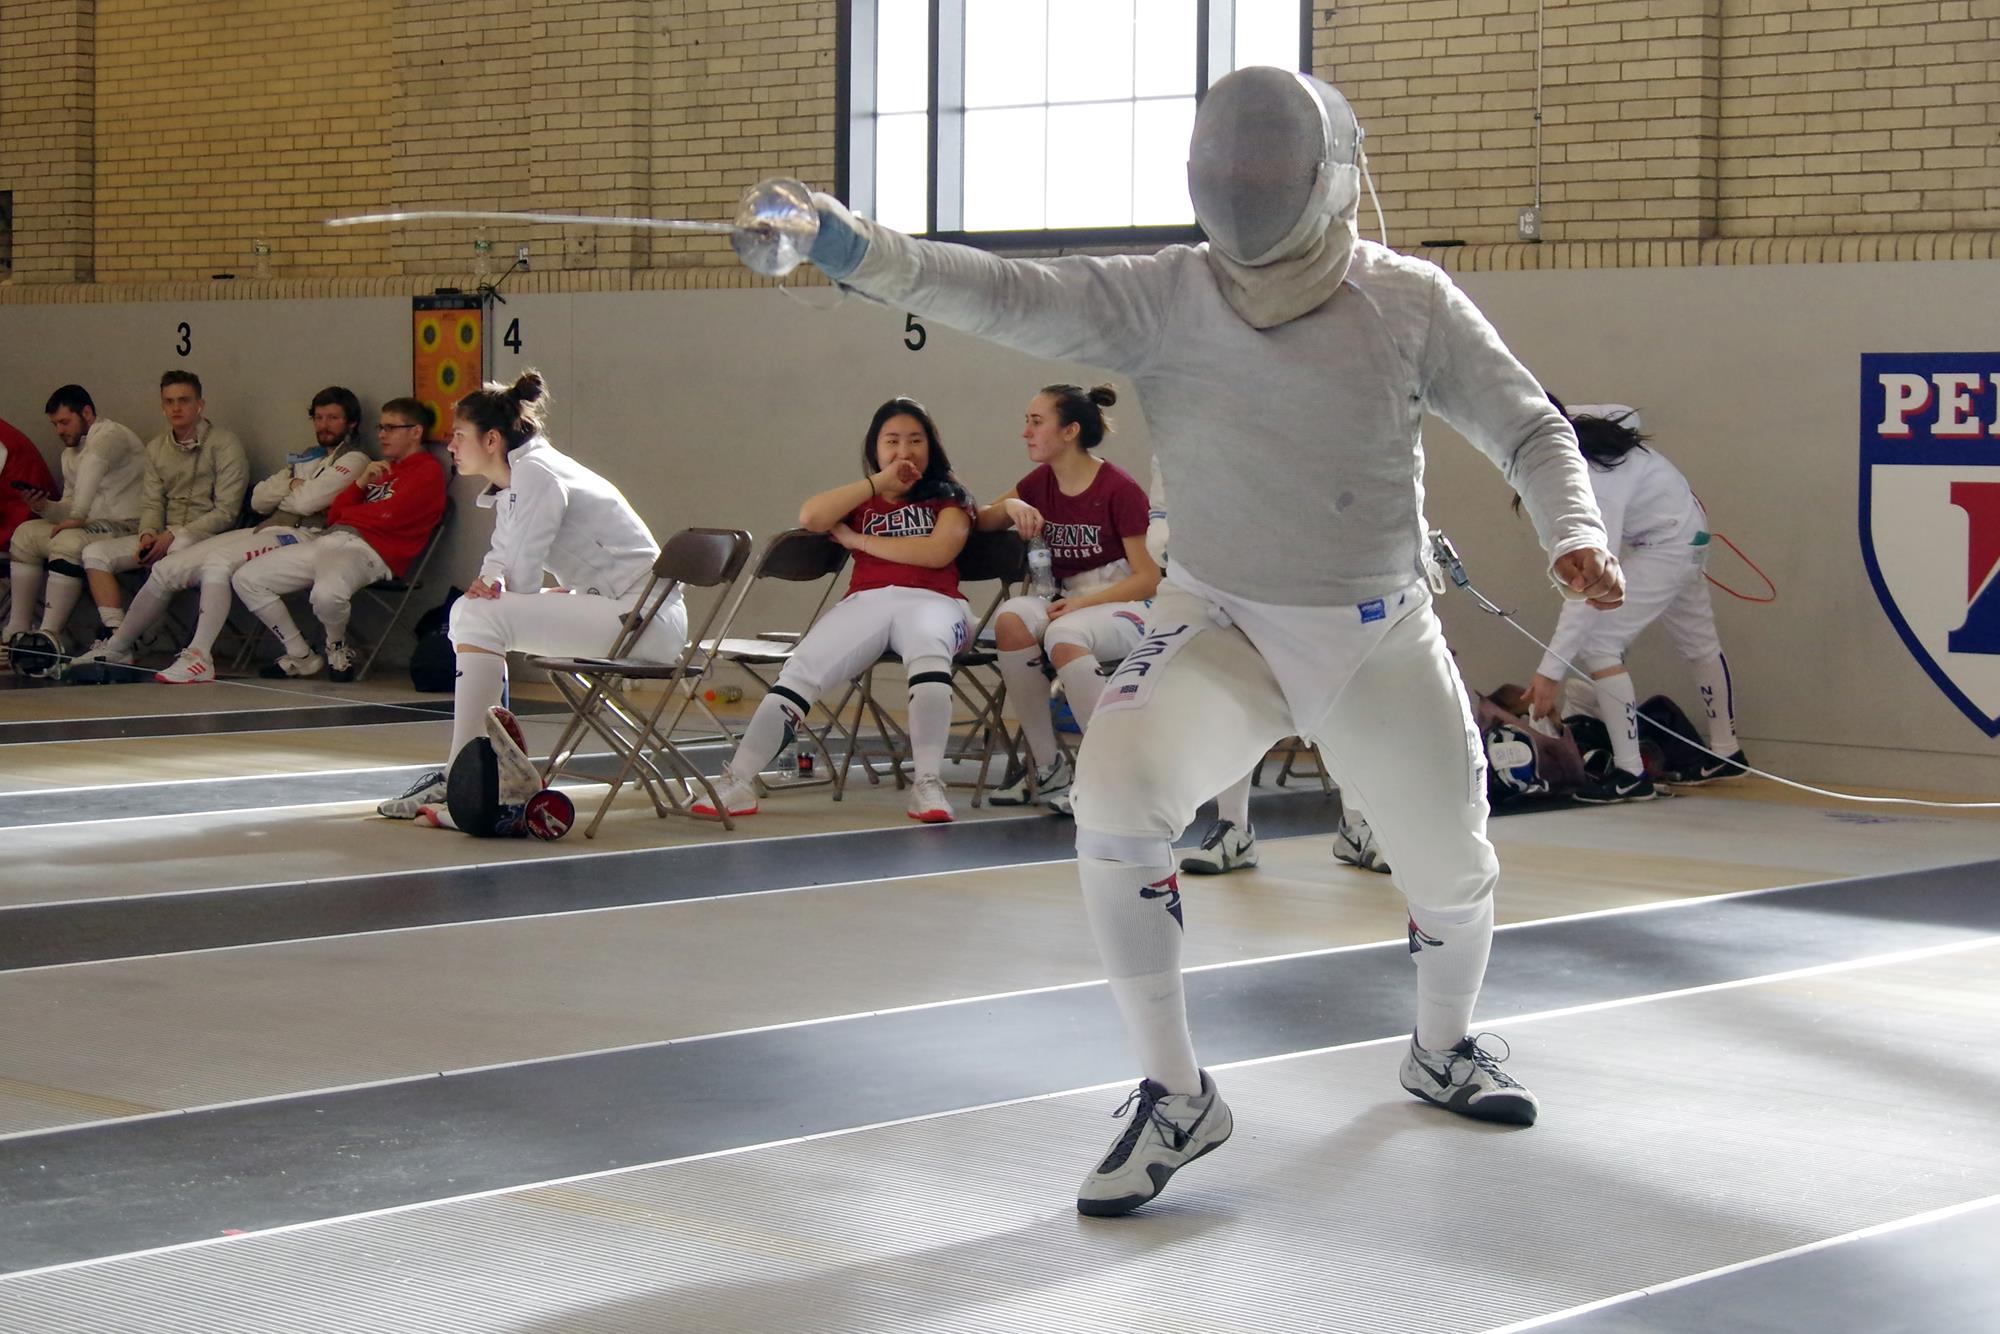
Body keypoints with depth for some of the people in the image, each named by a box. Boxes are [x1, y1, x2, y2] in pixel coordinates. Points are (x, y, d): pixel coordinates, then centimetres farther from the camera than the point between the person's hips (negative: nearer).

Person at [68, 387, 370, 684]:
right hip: (266, 530, 8)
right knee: (166, 568, 1)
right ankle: (116, 648, 13)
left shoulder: (353, 460, 3)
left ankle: (200, 658, -38)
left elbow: (307, 501, -11)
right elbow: (258, 500, 18)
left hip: (301, 536, -8)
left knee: (218, 562, -36)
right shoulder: (303, 458, 28)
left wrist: (279, 493, 8)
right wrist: (291, 485, 2)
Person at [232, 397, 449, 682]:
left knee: (327, 593, -42)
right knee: (246, 579, 1)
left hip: (369, 550, -9)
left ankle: (337, 646, -6)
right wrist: (362, 482, 7)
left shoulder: (428, 470, 3)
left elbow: (389, 516, -10)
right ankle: (301, 657, 7)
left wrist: (348, 511, 9)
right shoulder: (382, 468, 29)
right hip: (329, 540, 9)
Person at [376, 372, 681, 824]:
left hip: (644, 617, -10)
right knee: (468, 613, 13)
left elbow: (522, 580, -17)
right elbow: (504, 558, 18)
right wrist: (488, 582, -5)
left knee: (482, 618, -20)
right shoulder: (513, 482, 14)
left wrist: (492, 586, 4)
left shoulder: (536, 474, -15)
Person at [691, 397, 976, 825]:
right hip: (865, 601, 3)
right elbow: (810, 516, 4)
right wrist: (878, 483, 2)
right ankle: (738, 782, -27)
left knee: (928, 654, -40)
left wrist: (859, 540, 2)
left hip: (930, 600, -3)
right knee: (800, 671, -23)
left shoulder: (948, 497, 17)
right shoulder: (861, 501, 26)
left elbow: (938, 552, -4)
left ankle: (927, 785, -43)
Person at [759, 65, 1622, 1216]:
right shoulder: (1162, 298, -14)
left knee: (1454, 869, 15)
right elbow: (1011, 296, -29)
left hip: (1383, 638, 2)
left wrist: (1576, 530, -29)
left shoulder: (1409, 300, -11)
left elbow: (1530, 428, -8)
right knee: (1115, 802, -29)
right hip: (1225, 626, -1)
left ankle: (1443, 1050, 51)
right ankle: (1175, 1096, -14)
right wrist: (863, 250, -47)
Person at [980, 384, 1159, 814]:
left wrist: (1080, 604, -21)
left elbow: (1147, 579, -10)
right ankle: (1046, 766, -23)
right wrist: (1011, 507, -7)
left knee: (1064, 636, -38)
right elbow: (979, 523, 15)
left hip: (1123, 610, -5)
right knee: (1012, 618, -29)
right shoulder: (1040, 482, 9)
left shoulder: (1119, 489, -10)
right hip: (1066, 604, 5)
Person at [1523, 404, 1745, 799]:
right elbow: (1628, 414, 5)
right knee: (1697, 640, 25)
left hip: (1671, 543, -9)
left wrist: (1551, 672, -46)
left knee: (1597, 642, -16)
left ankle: (1630, 773, -11)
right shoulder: (1572, 420, -18)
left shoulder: (1595, 486, -39)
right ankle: (1725, 752, 44)